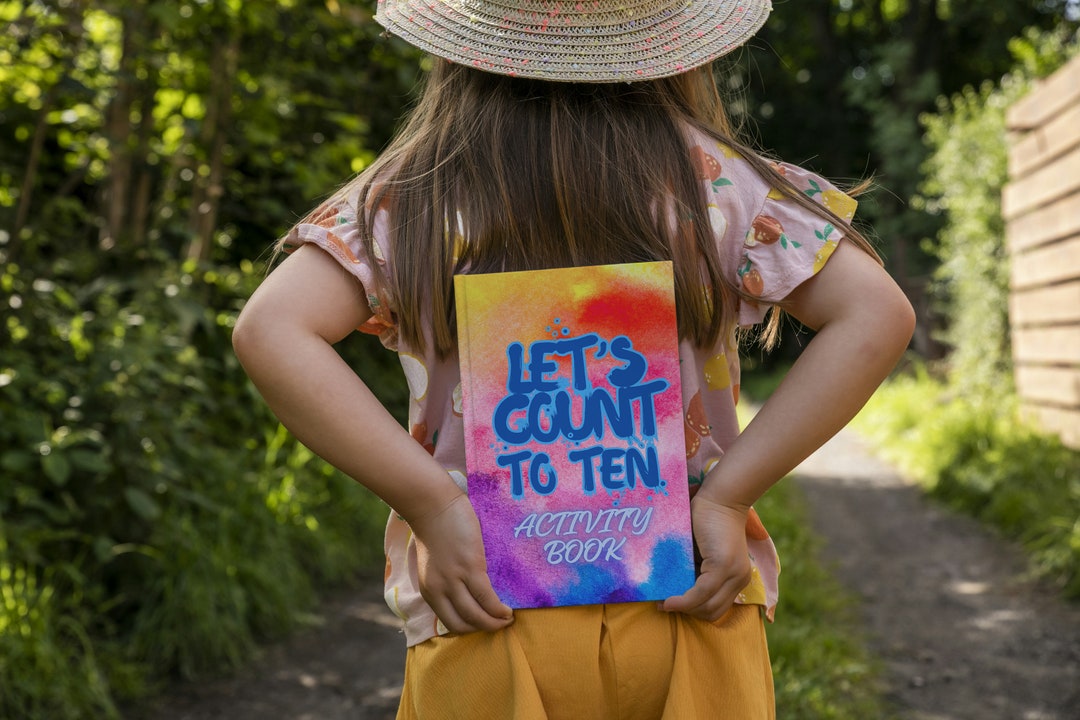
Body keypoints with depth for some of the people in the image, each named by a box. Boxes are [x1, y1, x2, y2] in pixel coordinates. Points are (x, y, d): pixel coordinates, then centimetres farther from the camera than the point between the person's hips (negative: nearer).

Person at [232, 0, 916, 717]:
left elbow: (269, 332, -16)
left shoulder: (413, 196, -4)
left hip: (488, 624, 0)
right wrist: (727, 493, -11)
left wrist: (429, 503, -15)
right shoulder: (708, 175, -4)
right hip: (689, 614, 1)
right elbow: (878, 315, -11)